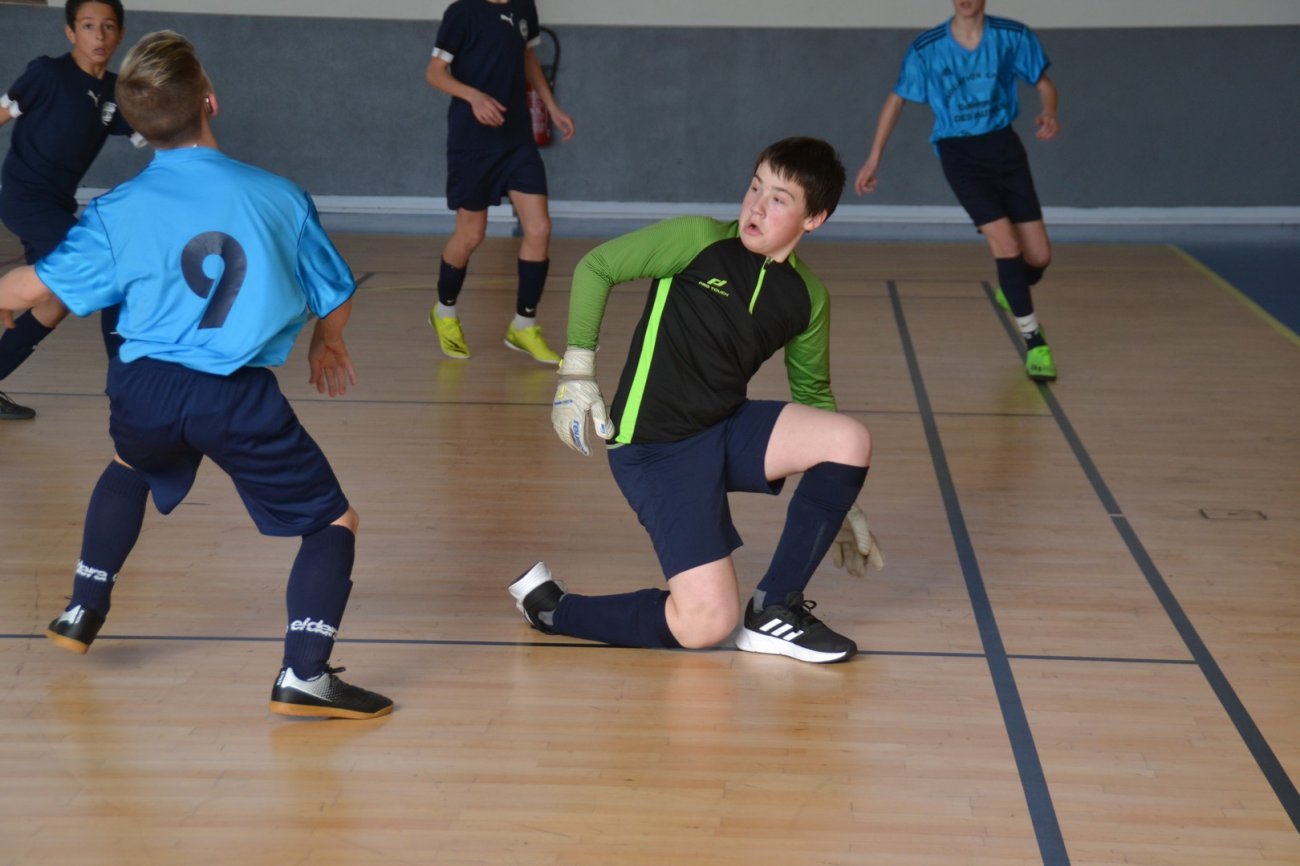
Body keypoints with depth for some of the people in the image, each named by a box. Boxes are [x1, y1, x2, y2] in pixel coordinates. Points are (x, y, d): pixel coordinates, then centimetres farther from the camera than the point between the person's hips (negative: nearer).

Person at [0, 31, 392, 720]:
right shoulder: (279, 197, 0)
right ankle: (304, 674, -7)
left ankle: (83, 611, 42)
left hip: (145, 391, 3)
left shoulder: (117, 211, -1)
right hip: (240, 402, -3)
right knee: (333, 522, 9)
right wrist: (327, 345, 34)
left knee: (130, 466, 37)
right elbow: (335, 298, 11)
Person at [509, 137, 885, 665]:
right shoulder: (699, 240, -11)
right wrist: (577, 370, -11)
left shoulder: (807, 299, 4)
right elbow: (595, 267, -4)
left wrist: (843, 503, 20)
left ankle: (774, 609, -3)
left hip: (728, 431, 6)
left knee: (850, 442, -17)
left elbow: (813, 394, 18)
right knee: (707, 625, -17)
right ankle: (547, 606, 4)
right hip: (653, 448, -6)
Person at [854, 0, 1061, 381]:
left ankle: (1012, 292, 37)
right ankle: (1035, 343, -6)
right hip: (959, 153, -2)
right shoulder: (926, 49, -7)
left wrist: (1049, 115, -17)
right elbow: (897, 100, 6)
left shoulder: (1013, 36, -6)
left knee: (1039, 256, 0)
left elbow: (1044, 84, 5)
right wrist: (874, 159, 4)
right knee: (1006, 244, -17)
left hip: (1003, 146, 2)